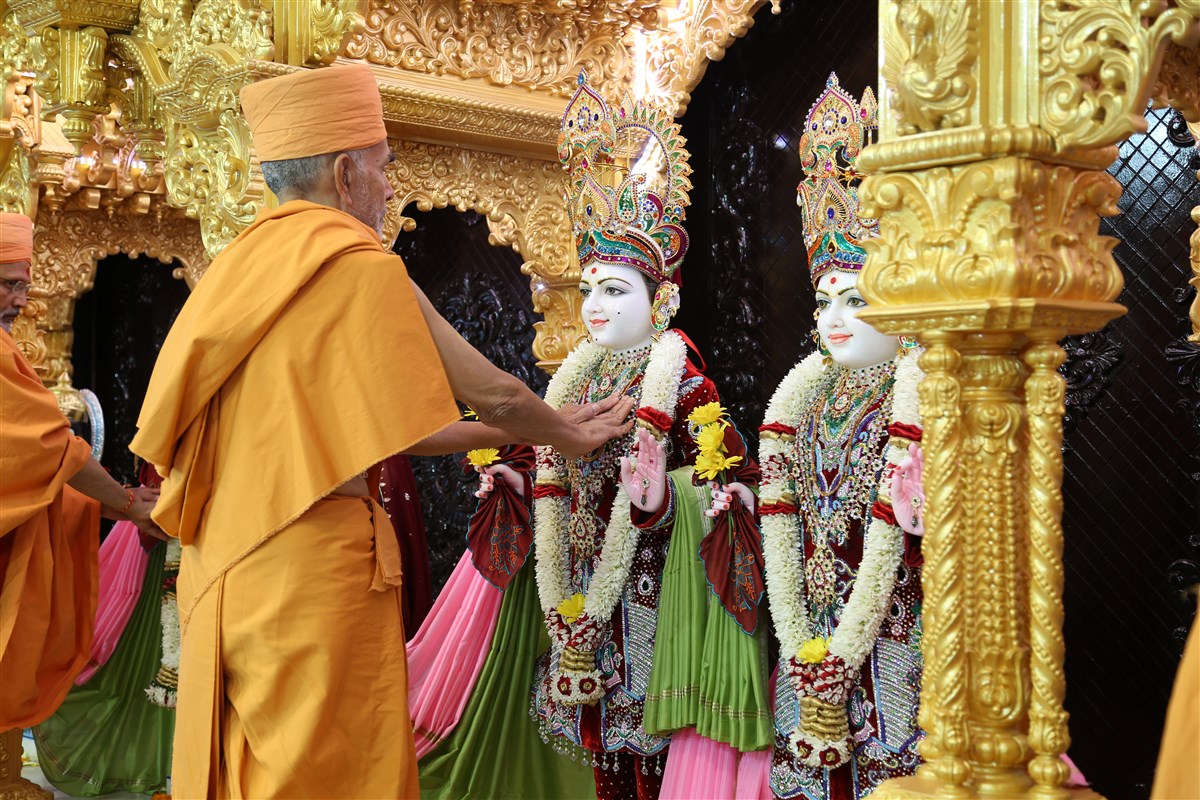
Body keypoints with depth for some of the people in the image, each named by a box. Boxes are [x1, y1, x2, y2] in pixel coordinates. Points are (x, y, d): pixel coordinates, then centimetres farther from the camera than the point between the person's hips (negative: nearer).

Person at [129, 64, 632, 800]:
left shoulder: (246, 267, 12)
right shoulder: (361, 267, -10)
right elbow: (491, 394, -4)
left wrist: (512, 435, 25)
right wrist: (573, 437, 16)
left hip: (224, 569, 8)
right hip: (314, 567, -7)